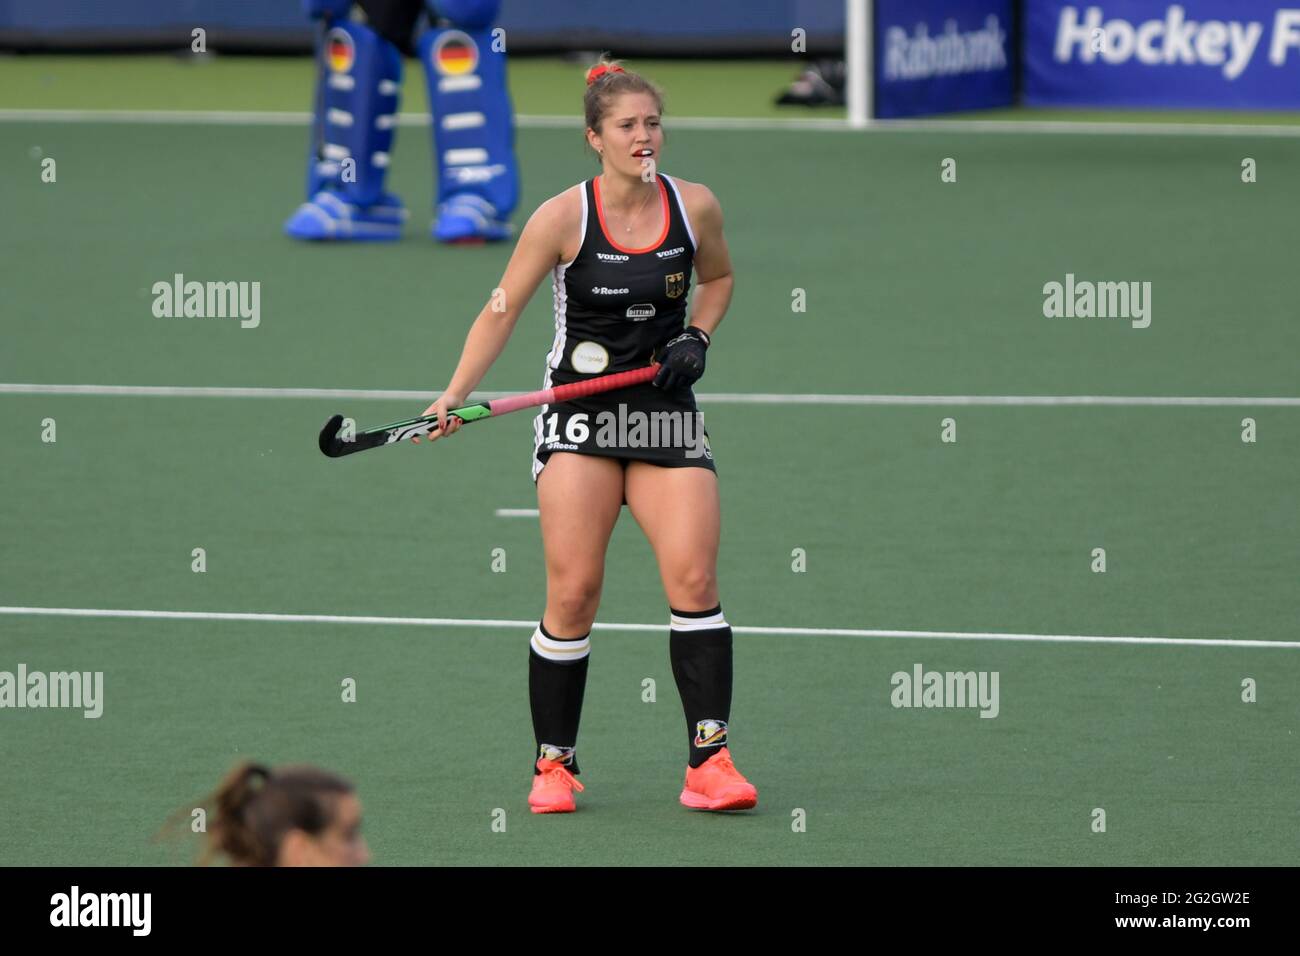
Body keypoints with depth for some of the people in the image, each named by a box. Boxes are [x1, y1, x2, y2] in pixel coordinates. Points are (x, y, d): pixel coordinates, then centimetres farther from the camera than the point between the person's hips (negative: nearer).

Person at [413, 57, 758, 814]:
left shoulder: (696, 207, -1)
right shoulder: (564, 217, -9)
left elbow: (718, 278, 19)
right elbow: (503, 309, -4)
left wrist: (697, 336, 0)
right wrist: (456, 395, -15)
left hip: (667, 413, 2)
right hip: (581, 418, -2)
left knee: (694, 580, -11)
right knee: (573, 593, -8)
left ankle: (710, 761, -8)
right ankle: (554, 765, 5)